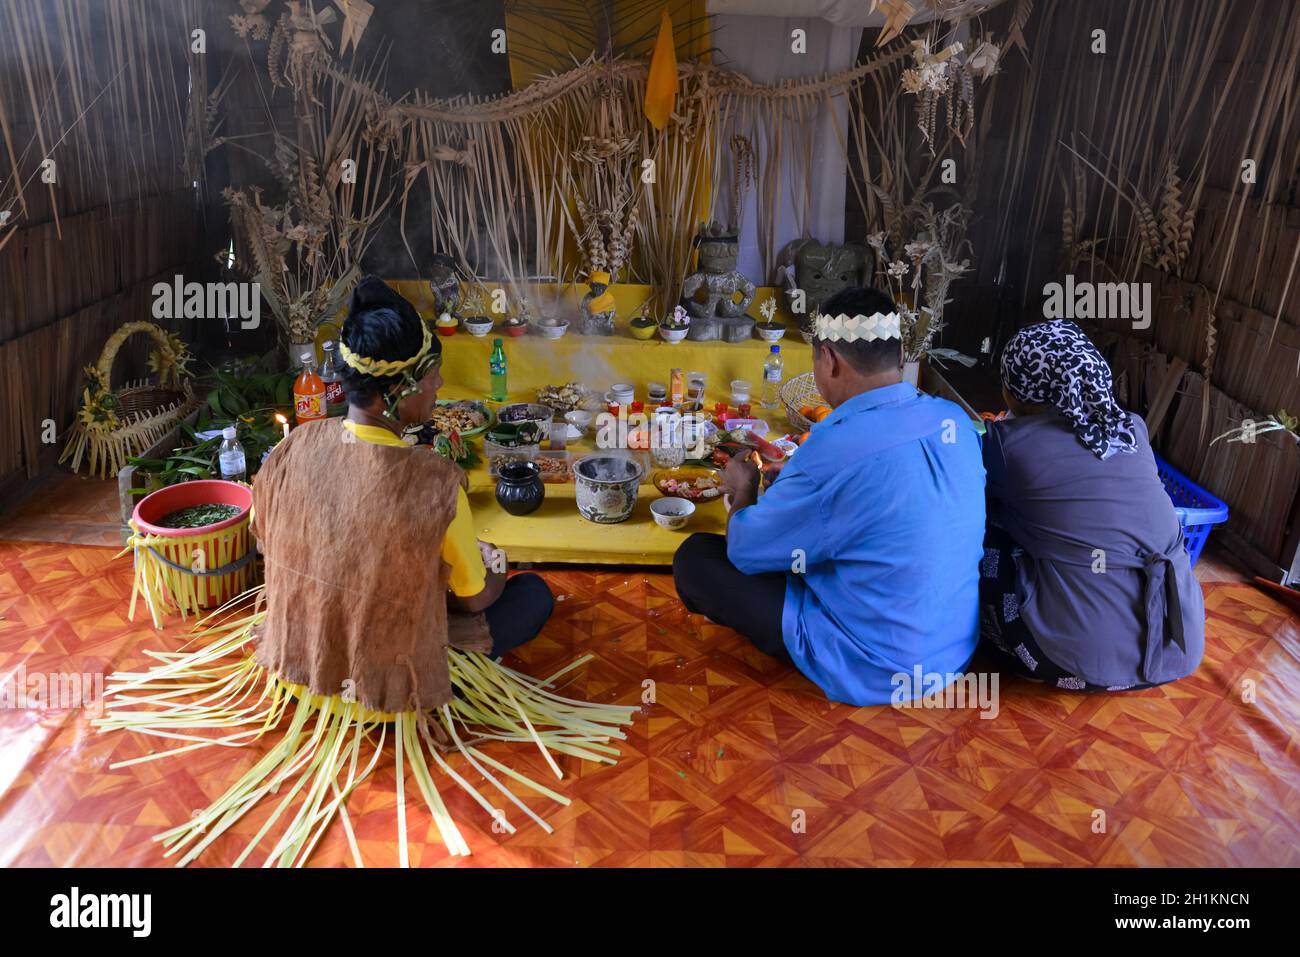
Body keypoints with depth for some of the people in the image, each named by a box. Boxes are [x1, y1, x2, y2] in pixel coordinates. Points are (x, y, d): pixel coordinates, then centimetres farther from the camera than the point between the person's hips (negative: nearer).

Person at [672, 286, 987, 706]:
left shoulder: (834, 450, -28)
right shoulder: (957, 420, -5)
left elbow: (744, 550, -12)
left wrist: (744, 490, 9)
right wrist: (791, 480, 17)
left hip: (872, 672, -7)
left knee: (695, 557, 0)